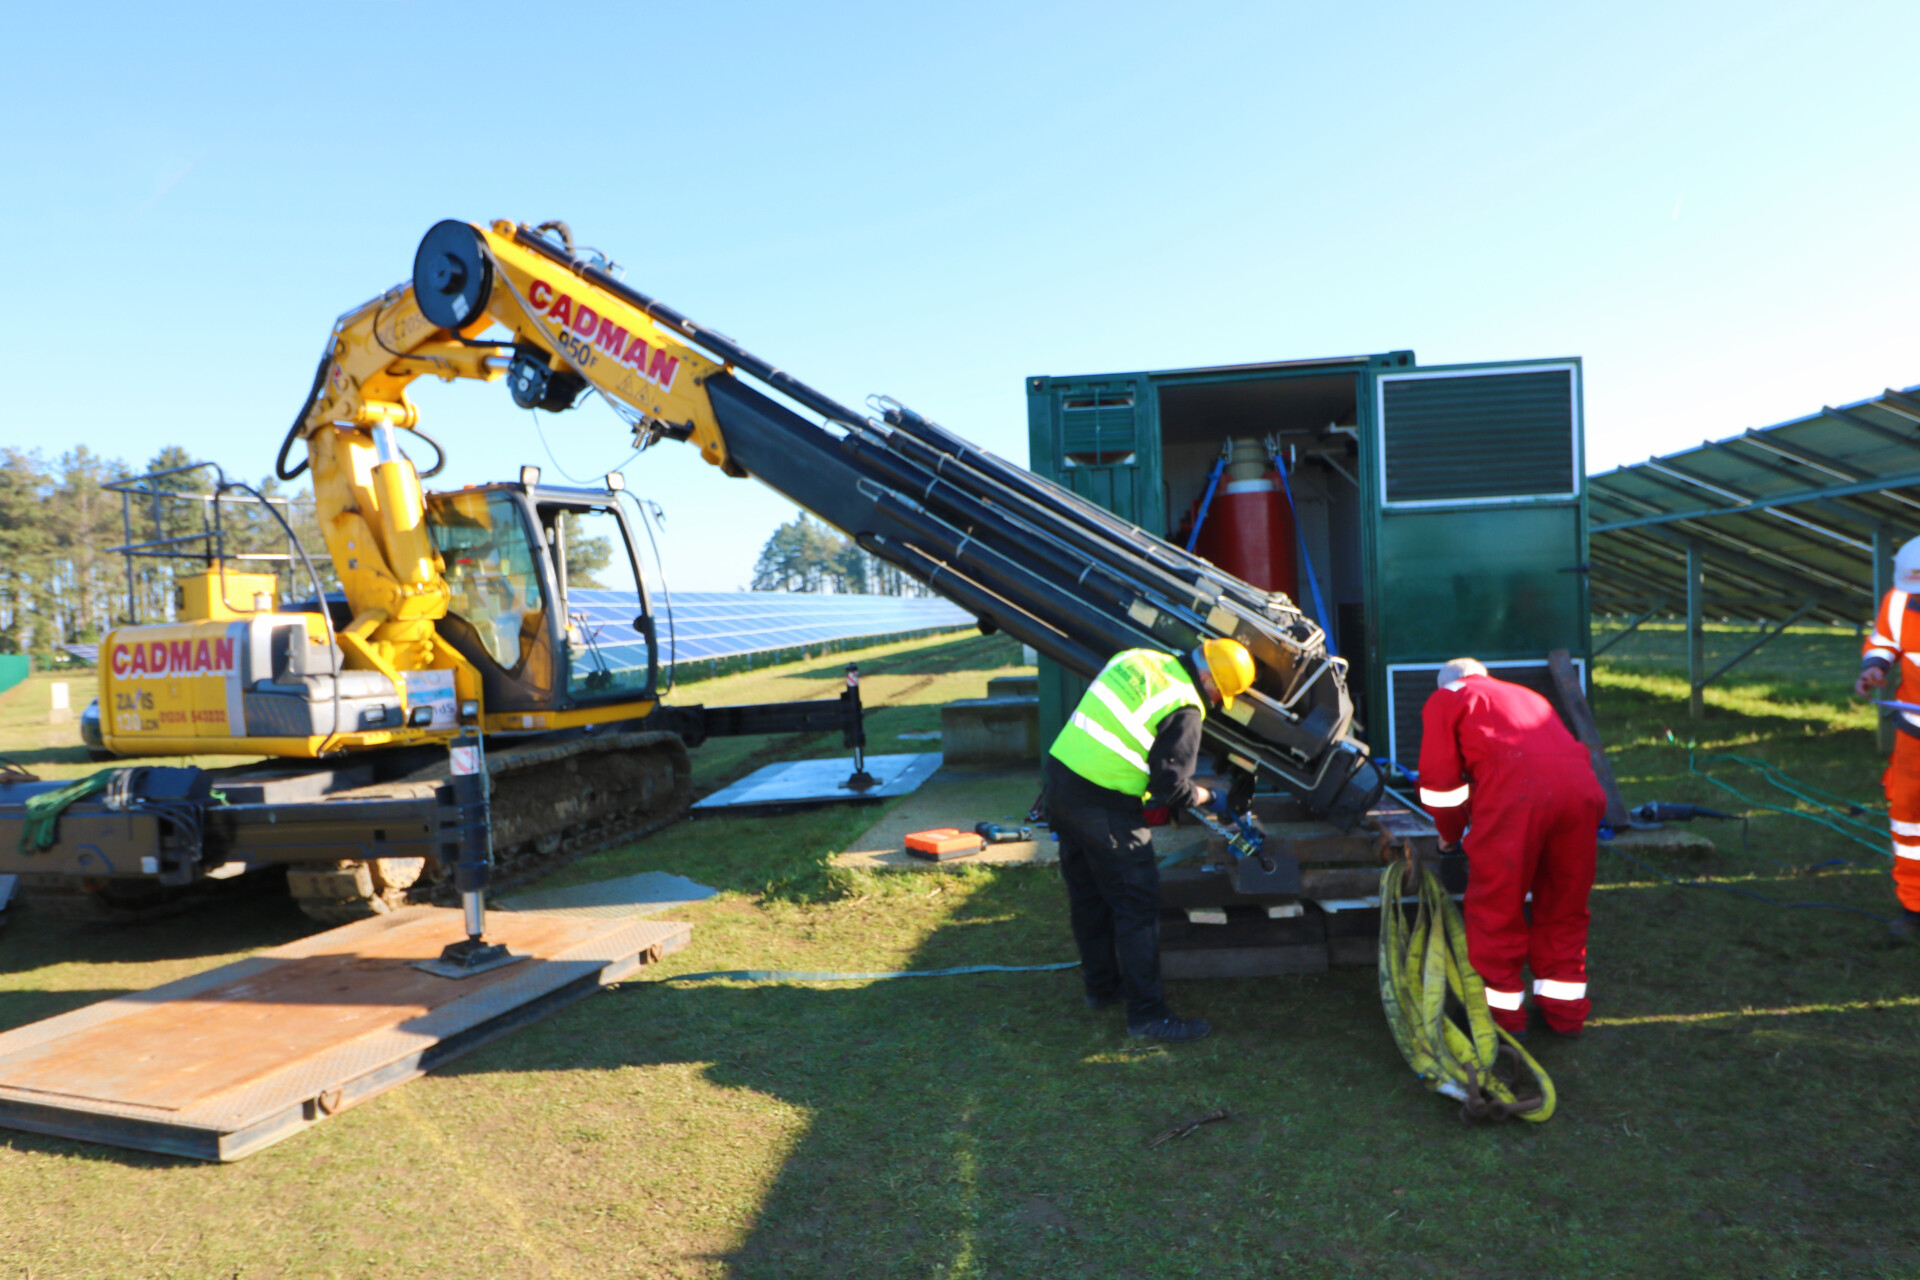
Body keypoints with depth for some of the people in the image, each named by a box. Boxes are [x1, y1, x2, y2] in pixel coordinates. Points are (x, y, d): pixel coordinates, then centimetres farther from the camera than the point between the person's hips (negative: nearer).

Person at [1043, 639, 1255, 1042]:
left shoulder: (1135, 659, 11)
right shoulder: (1184, 710, -13)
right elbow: (1169, 787, -14)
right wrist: (1210, 798, 6)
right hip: (1104, 805, -9)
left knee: (1087, 894, 21)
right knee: (1136, 905, 2)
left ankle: (1100, 985, 36)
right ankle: (1147, 1013, 7)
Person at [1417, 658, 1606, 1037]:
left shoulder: (1444, 699, 22)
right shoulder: (1527, 696, 39)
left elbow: (1439, 778, 15)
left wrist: (1451, 834, 31)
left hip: (1516, 792, -6)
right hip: (1583, 787, 6)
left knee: (1496, 905, 9)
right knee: (1564, 903, 20)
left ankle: (1502, 1010, 17)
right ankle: (1564, 1007, 28)